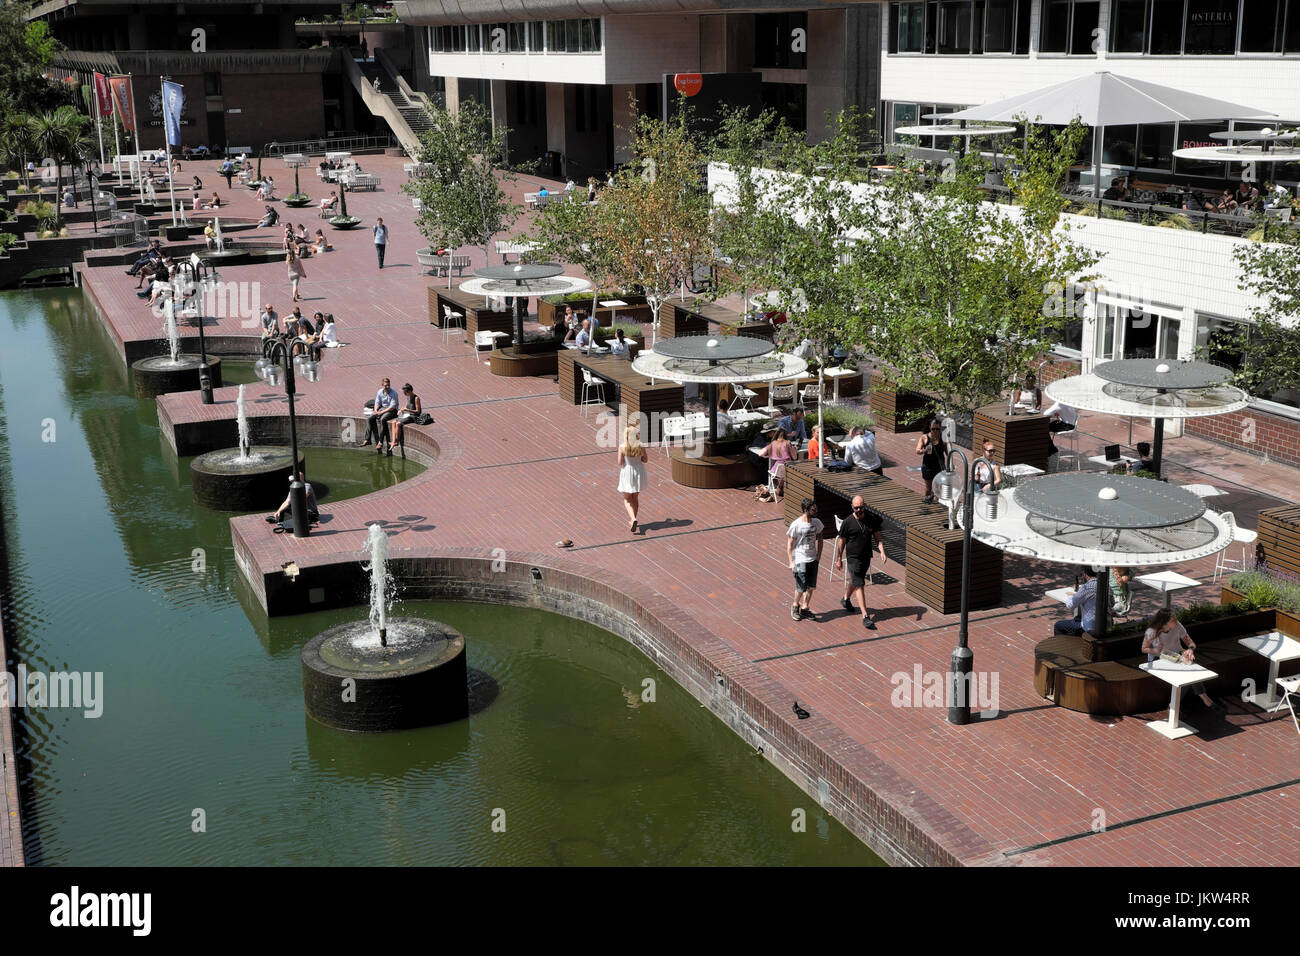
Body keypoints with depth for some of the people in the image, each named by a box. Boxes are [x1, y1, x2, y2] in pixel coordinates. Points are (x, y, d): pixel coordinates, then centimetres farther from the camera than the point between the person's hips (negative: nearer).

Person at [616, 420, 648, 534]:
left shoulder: (622, 446, -18)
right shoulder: (641, 446, -13)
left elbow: (620, 463, -13)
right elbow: (645, 460, 0)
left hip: (627, 473, -2)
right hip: (639, 473, 2)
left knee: (627, 499, 10)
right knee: (635, 497, 21)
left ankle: (633, 519, -13)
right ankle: (633, 520, 29)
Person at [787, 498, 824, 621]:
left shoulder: (816, 523, -1)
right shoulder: (796, 525, -17)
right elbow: (789, 545, -11)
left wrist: (819, 555, 7)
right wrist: (791, 563, -14)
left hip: (813, 559, 5)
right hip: (800, 560, -5)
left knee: (811, 586, 9)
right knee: (801, 587, -4)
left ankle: (805, 608, 24)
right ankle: (795, 605, 21)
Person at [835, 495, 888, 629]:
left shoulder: (870, 521, 1)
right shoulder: (847, 522, -11)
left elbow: (877, 537, 5)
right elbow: (841, 541, -4)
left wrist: (882, 551, -10)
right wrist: (839, 559, -1)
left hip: (866, 558, 5)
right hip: (853, 558, -5)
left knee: (854, 581, 22)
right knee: (860, 585, -9)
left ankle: (846, 599, 51)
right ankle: (865, 616, -11)